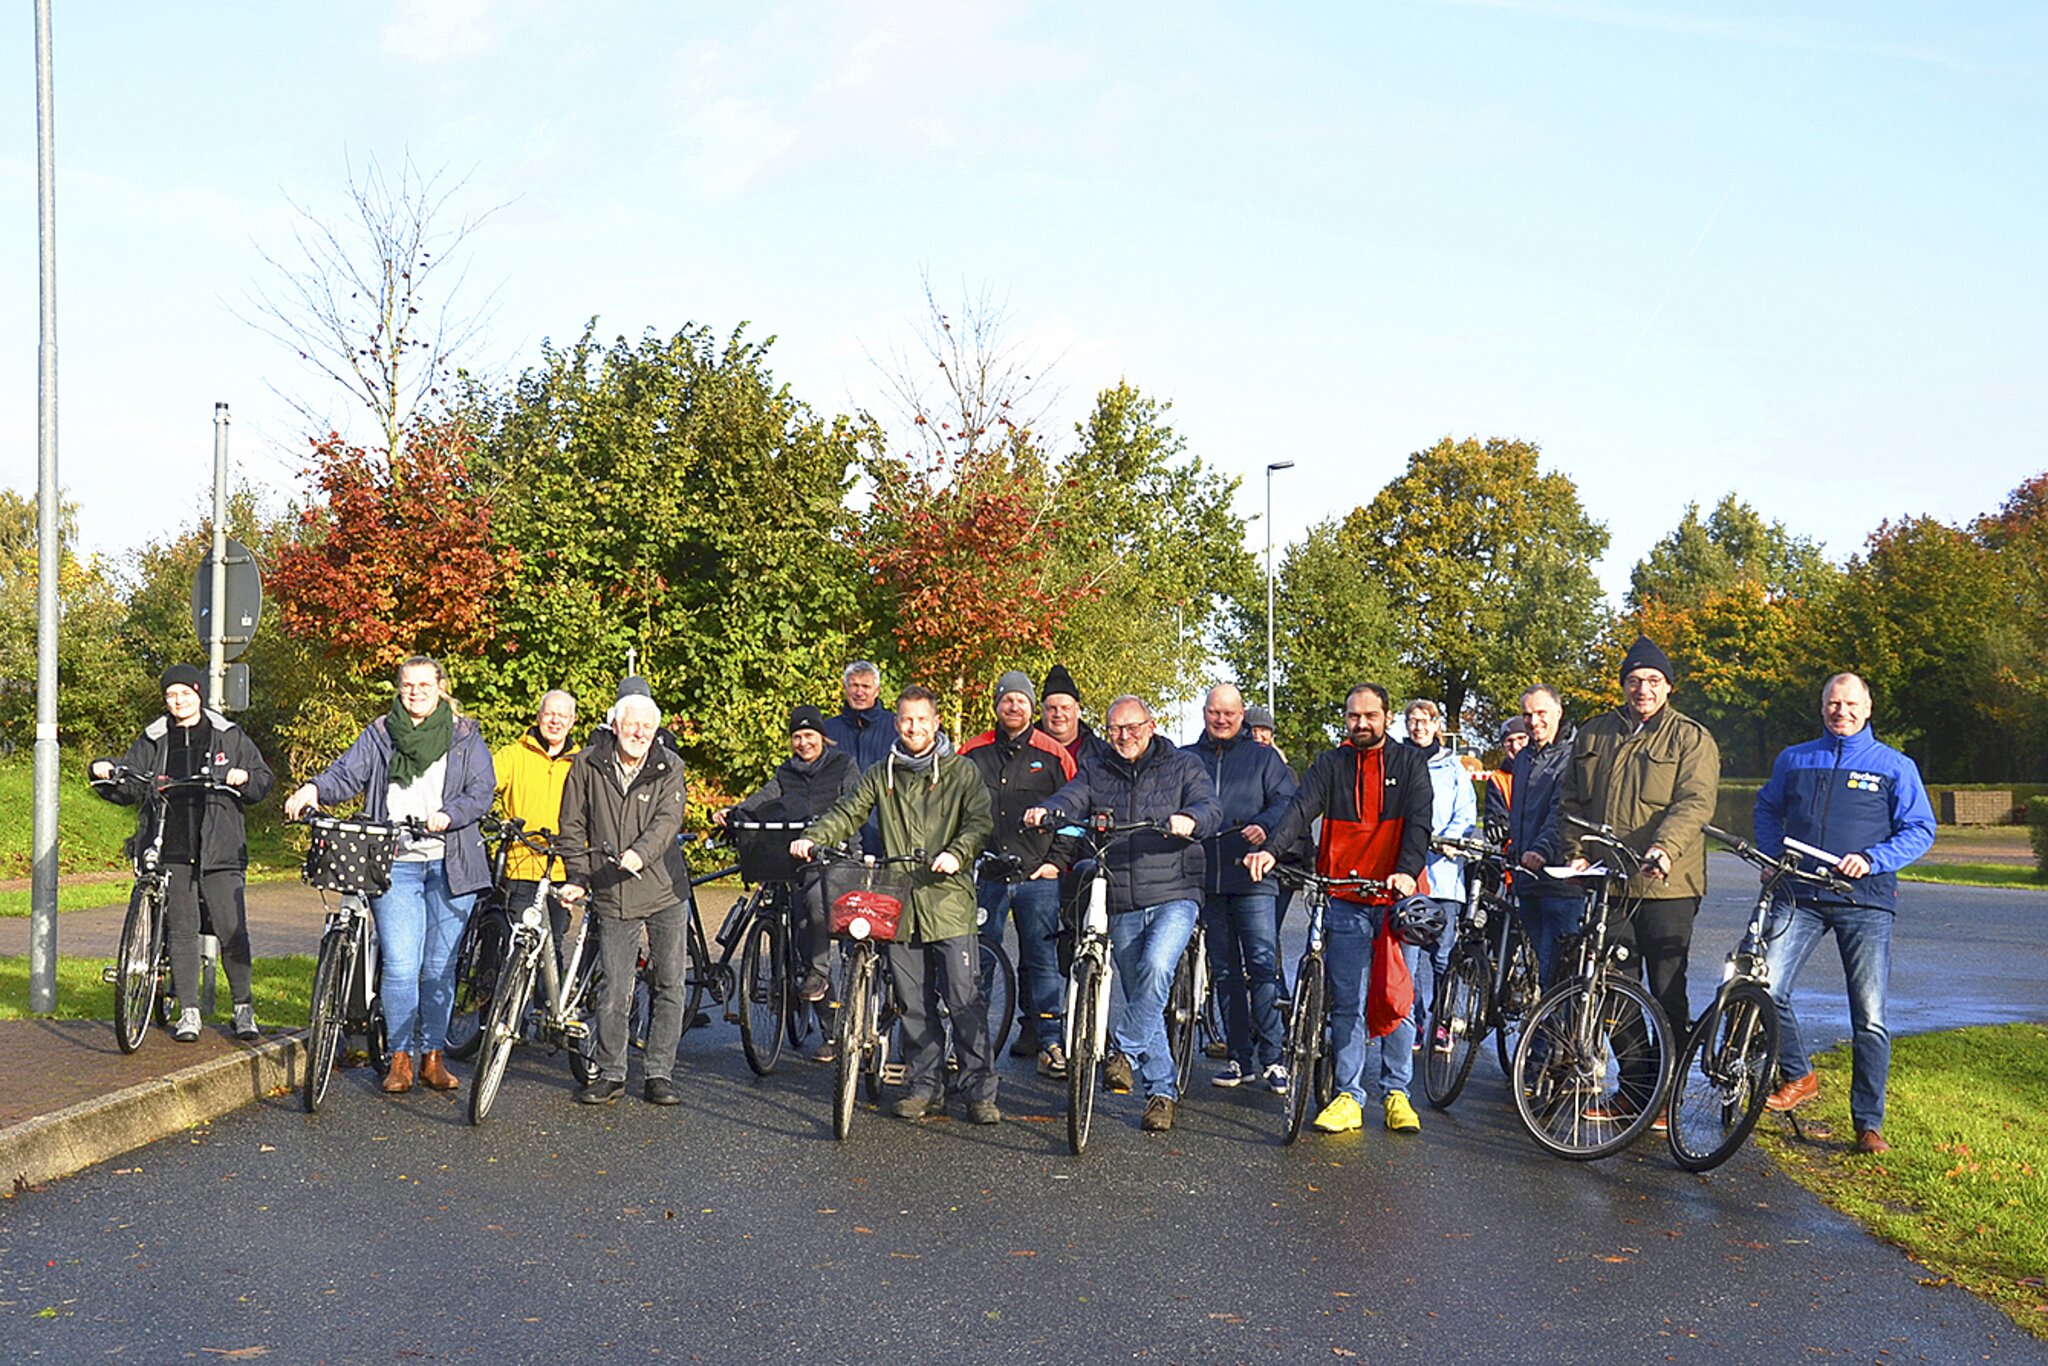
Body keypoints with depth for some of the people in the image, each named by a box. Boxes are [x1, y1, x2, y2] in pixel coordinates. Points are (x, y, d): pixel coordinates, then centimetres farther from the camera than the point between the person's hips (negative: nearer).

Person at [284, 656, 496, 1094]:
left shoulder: (465, 737, 9)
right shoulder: (378, 736, 12)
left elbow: (482, 790, 0)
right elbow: (347, 773, 0)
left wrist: (447, 815, -18)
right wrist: (314, 789, -21)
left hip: (450, 865, 0)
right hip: (394, 864, 0)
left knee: (440, 967, 6)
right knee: (400, 964, -8)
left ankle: (433, 1056, 17)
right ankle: (400, 1058, 4)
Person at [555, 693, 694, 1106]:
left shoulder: (669, 768, 0)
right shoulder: (588, 766, 2)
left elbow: (668, 820, -14)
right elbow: (573, 826, 8)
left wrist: (640, 852, -32)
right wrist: (577, 877, -1)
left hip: (666, 890, 1)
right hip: (612, 897, 0)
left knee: (669, 985, 3)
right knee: (614, 991, -2)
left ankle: (660, 1075, 14)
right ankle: (609, 1073, 14)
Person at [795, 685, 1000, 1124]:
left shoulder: (961, 772, 5)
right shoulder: (881, 775, 15)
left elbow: (981, 822, -4)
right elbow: (848, 812, 7)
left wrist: (956, 854, -22)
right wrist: (812, 838, -11)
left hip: (948, 899, -3)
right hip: (898, 903, 3)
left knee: (965, 999, -6)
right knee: (914, 1003, 8)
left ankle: (978, 1090, 1)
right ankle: (926, 1085, 19)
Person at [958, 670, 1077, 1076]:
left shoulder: (1054, 756, 3)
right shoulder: (972, 754, 7)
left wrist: (1059, 862, -1)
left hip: (1038, 876, -2)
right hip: (987, 875, 2)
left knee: (1043, 960, -2)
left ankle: (1051, 1042, 4)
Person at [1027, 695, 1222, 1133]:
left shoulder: (1183, 766, 4)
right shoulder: (1095, 770, 11)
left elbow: (1211, 808, -10)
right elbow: (1072, 800, -6)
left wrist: (1189, 820, -34)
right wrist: (1046, 812, -30)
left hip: (1173, 898, -3)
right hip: (1121, 905, 3)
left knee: (1156, 966, -29)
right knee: (1141, 994, 7)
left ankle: (1126, 1048, -14)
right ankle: (1162, 1090, 18)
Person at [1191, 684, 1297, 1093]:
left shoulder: (1264, 757, 9)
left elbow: (1286, 801, -2)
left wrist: (1264, 825, -20)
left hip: (1252, 877, -3)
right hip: (1206, 880, 3)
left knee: (1263, 966, -9)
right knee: (1225, 971, 7)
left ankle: (1271, 1058, -5)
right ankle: (1240, 1056, 14)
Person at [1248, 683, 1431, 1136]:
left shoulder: (1410, 762, 6)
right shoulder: (1330, 764, 8)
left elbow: (1418, 822, -7)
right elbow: (1302, 807, -8)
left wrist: (1407, 871, -25)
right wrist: (1271, 849, -27)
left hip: (1397, 896, -1)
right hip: (1345, 901, 1)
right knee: (1346, 1003, 2)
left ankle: (1396, 1093, 14)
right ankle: (1348, 1097, 8)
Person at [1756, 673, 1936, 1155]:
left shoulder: (1894, 766, 6)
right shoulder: (1794, 759, 13)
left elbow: (1920, 829, 4)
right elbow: (1767, 809, 25)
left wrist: (1871, 859, -11)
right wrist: (1774, 855, 8)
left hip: (1865, 900, -2)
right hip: (1799, 896, 2)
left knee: (1869, 1019, -2)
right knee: (1765, 991, -15)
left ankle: (1869, 1125, 10)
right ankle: (1799, 1076, 10)